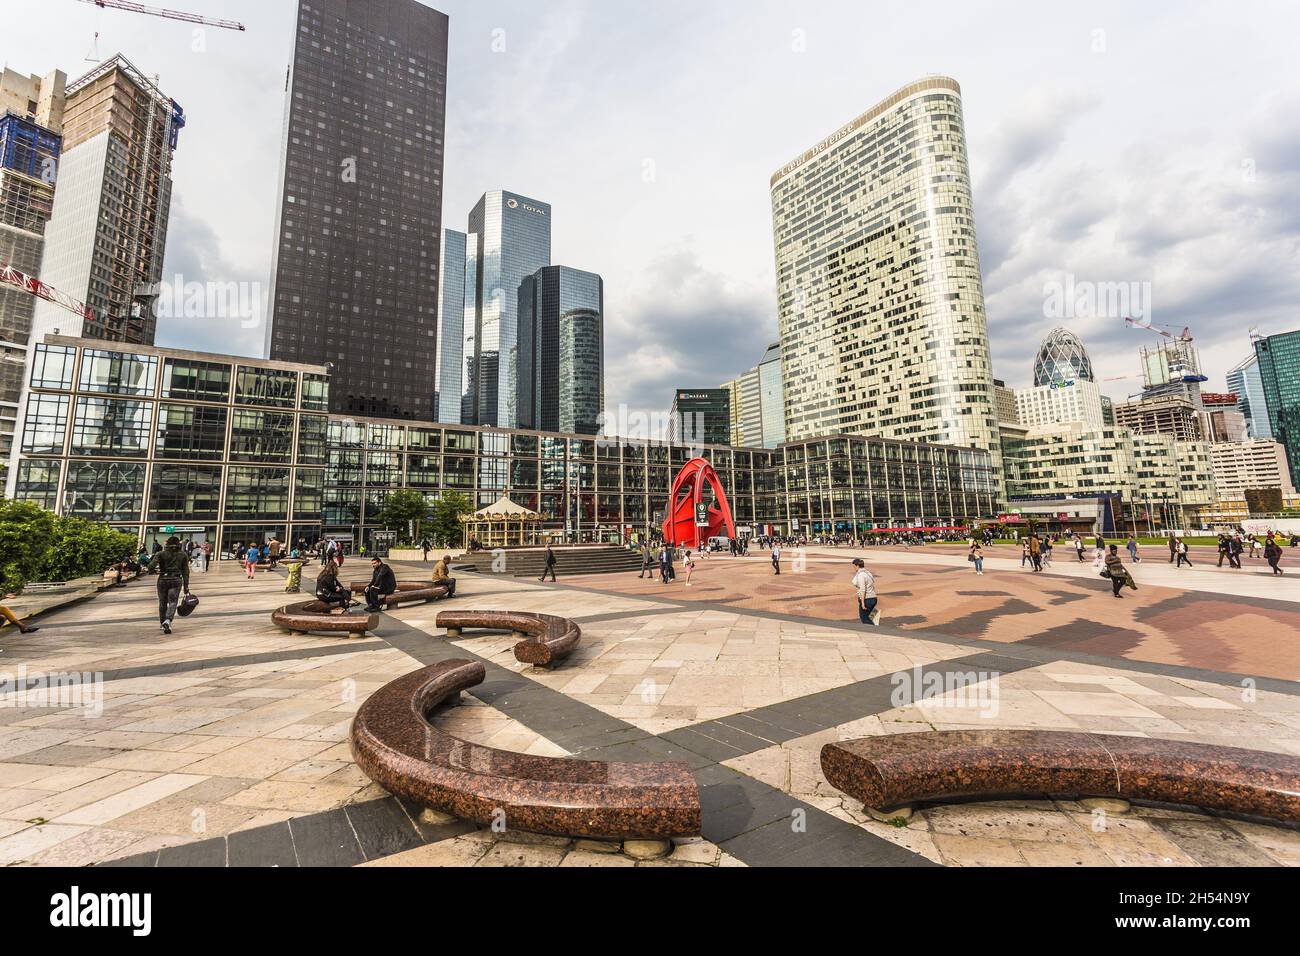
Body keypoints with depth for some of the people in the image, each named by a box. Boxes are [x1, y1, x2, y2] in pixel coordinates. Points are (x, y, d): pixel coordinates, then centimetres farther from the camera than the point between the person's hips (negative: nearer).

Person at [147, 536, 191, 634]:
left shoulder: (161, 554, -2)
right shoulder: (183, 555, 3)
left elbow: (151, 566, -14)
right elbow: (186, 571, 3)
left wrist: (155, 570, 11)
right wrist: (186, 586, 7)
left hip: (163, 580, 1)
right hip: (176, 580, -1)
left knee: (162, 602, 15)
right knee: (172, 602, -1)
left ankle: (162, 624, 27)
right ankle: (168, 621, -24)